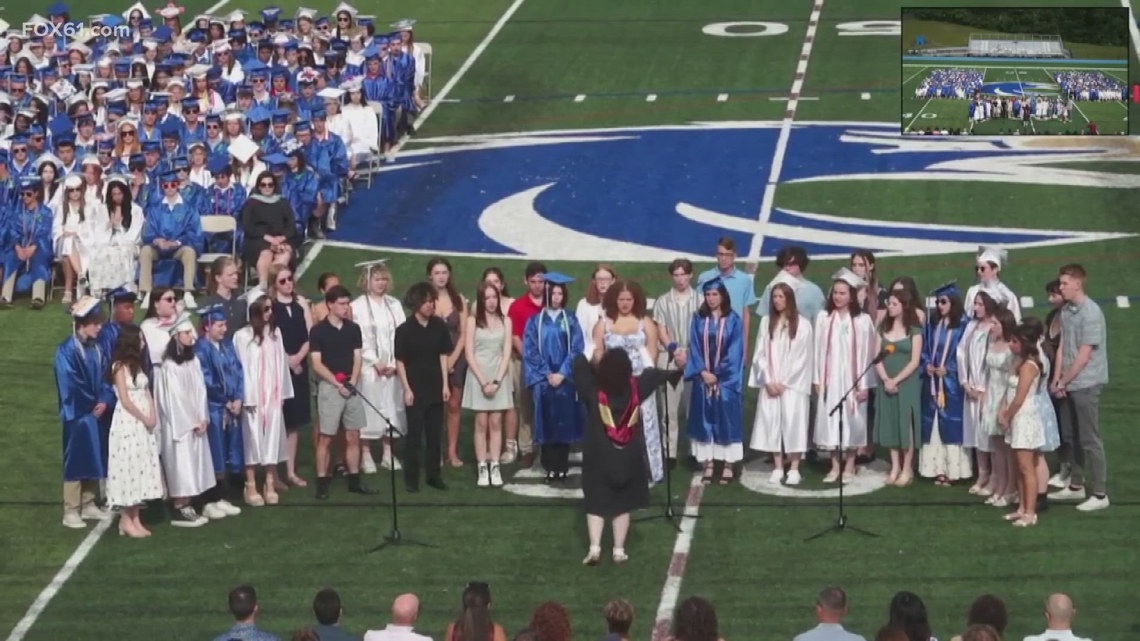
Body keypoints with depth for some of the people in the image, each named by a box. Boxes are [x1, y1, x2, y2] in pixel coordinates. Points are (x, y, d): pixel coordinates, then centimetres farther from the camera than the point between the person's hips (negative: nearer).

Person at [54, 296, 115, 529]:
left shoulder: (97, 350, 8)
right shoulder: (67, 350, -12)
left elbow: (104, 378, 10)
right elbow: (69, 384, -15)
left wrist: (105, 401, -7)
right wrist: (91, 405, -9)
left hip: (97, 412, 6)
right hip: (77, 414, -6)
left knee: (94, 459, 11)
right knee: (75, 461, -3)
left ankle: (89, 505, 21)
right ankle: (71, 511, 2)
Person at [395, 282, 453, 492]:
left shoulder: (439, 326, 1)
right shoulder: (404, 330, -8)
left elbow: (443, 356, 7)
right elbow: (400, 362, -5)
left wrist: (445, 384, 4)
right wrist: (406, 389, -9)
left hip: (435, 388, 3)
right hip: (415, 389, -3)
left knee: (435, 434, 9)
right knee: (414, 435, -1)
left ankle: (434, 475, 18)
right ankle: (411, 478, 5)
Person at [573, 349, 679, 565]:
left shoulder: (592, 389, -14)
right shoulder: (636, 388, -8)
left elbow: (579, 364, -1)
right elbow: (654, 375, 12)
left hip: (598, 457, -1)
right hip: (629, 458, 2)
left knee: (596, 503, 8)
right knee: (622, 503, 13)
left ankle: (594, 548, -4)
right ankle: (619, 550, 13)